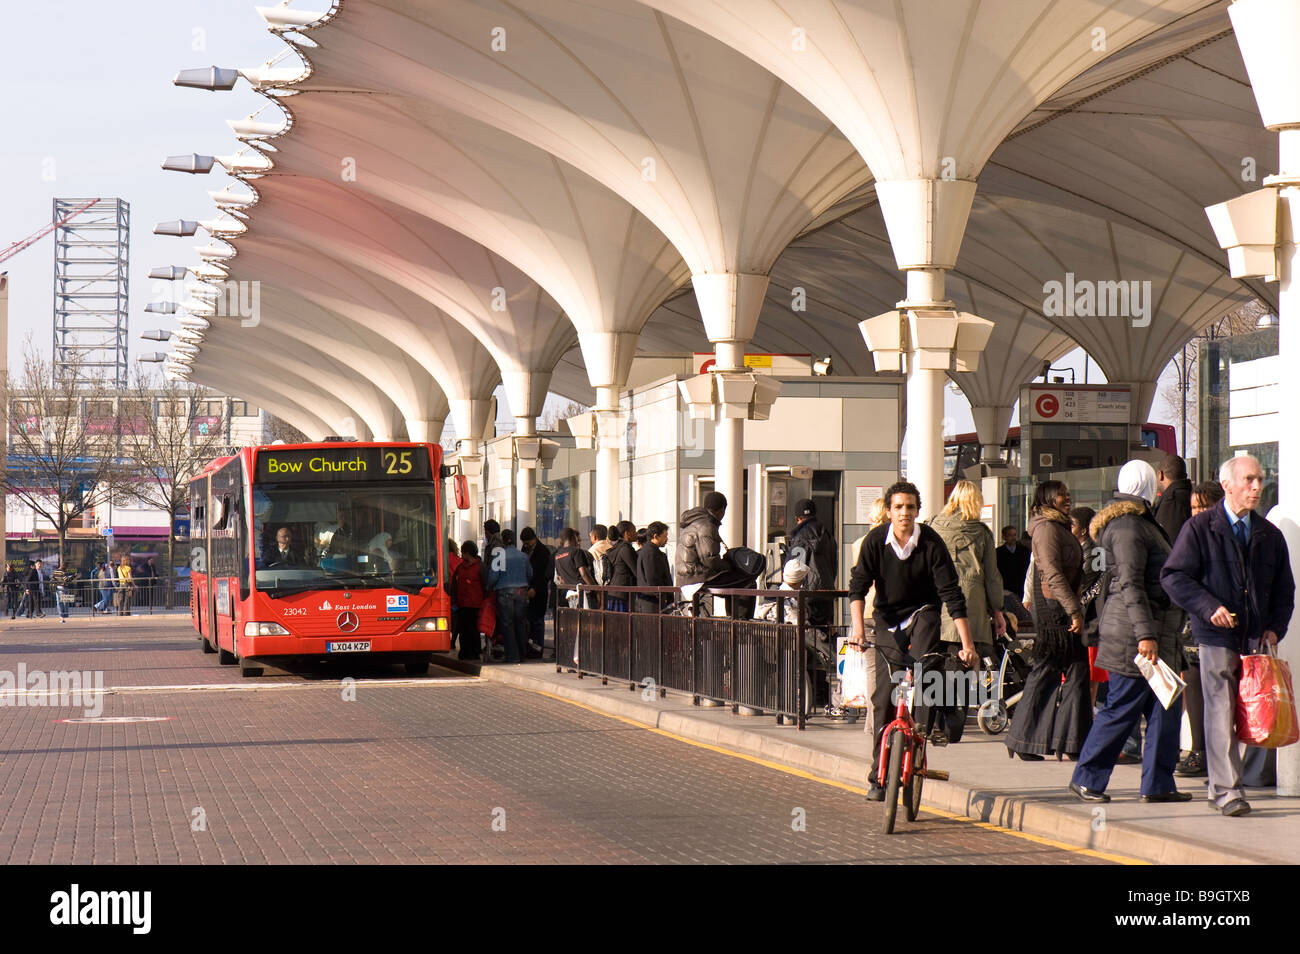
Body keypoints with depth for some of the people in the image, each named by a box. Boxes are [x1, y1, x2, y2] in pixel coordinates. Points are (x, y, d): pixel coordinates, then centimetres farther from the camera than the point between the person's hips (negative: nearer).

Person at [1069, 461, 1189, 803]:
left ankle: (1157, 784, 10)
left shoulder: (1140, 523, 19)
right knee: (1122, 708, -4)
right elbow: (1130, 584, -20)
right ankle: (1086, 779, 5)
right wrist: (1145, 634, -25)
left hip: (1156, 633, 10)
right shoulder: (1128, 526, -13)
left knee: (1166, 707, 7)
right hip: (1133, 633, -10)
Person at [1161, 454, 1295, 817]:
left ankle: (1219, 787, 18)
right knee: (1221, 712, -10)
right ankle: (1228, 791, -10)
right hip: (1216, 637, -5)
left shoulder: (1270, 535, 13)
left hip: (1256, 639, 5)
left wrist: (1274, 627, 4)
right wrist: (1210, 608, -16)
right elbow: (1174, 576, -5)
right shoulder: (1199, 528, -1)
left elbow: (1284, 588, 19)